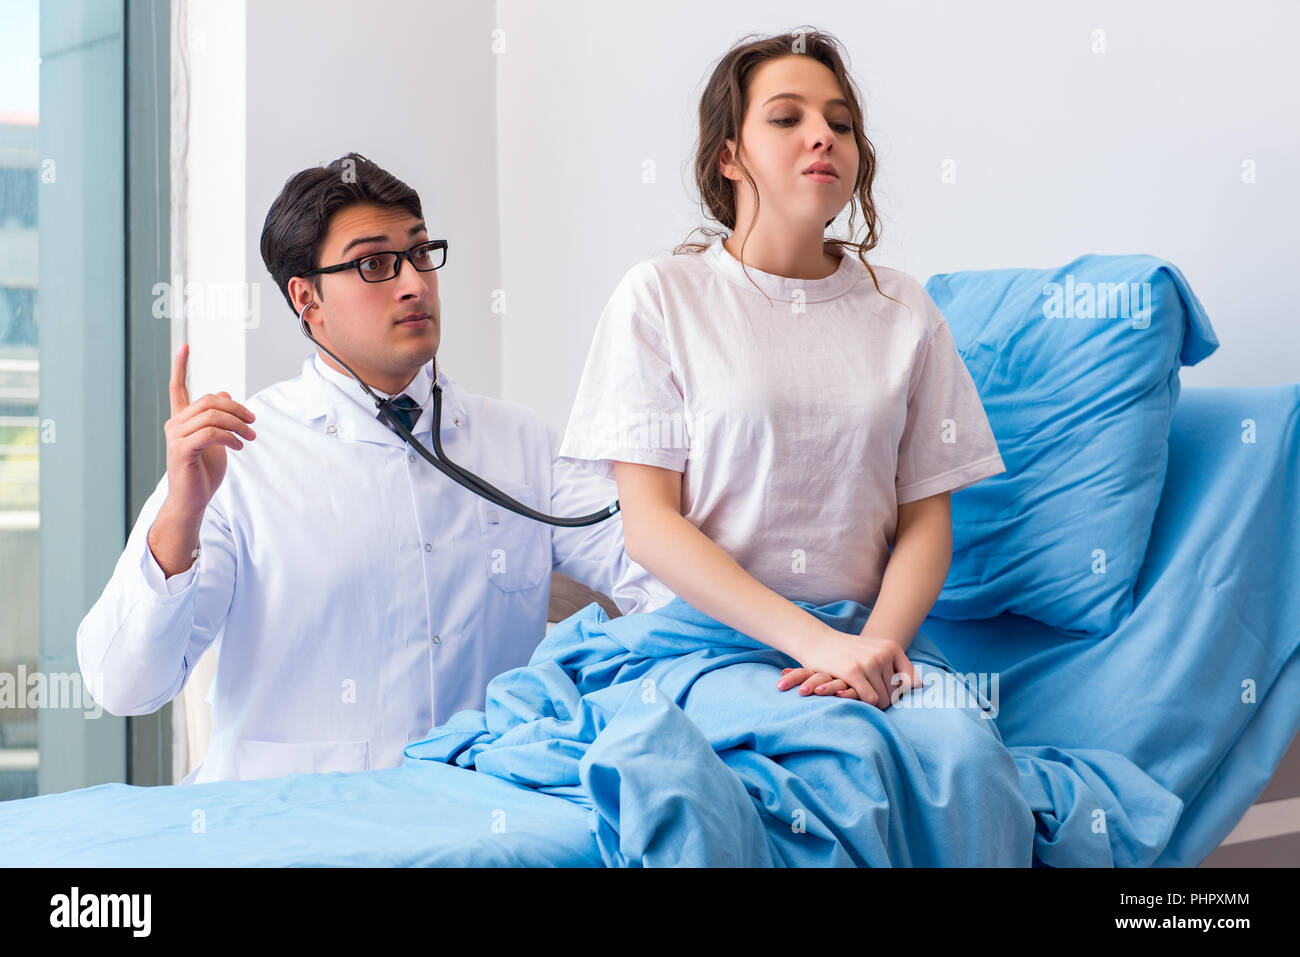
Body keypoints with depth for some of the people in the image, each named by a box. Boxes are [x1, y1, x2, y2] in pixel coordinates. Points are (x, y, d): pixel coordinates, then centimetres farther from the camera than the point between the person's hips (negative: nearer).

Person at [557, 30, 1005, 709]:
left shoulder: (904, 312, 12)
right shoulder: (659, 295, 2)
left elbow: (925, 519, 8)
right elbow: (649, 524, -5)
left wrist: (876, 648, -14)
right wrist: (816, 643, -17)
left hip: (868, 634, 3)